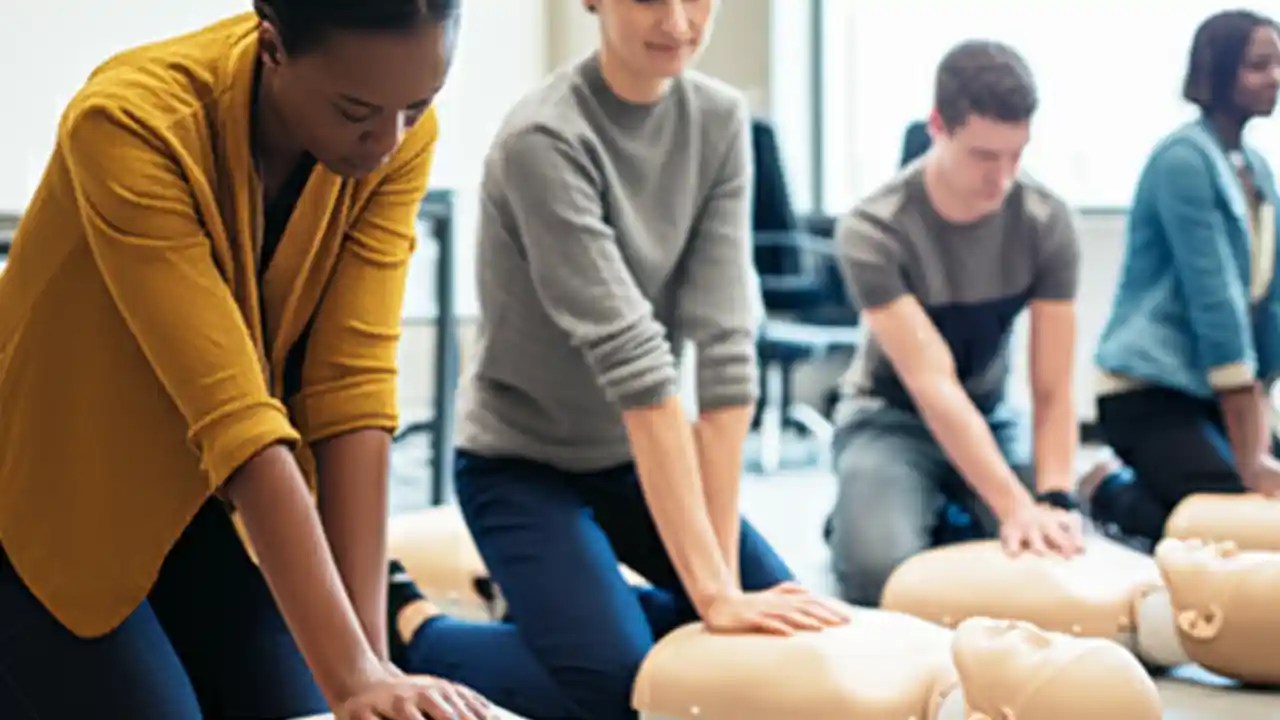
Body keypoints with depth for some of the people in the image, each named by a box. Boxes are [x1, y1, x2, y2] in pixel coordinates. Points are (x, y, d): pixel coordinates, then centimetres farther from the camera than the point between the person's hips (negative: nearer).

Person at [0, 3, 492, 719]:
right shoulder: (130, 123, -31)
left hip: (203, 501, 5)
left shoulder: (400, 135, -16)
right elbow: (235, 416, -37)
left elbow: (353, 390, -19)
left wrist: (373, 655, -25)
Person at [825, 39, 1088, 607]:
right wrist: (1015, 506, -42)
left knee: (1059, 556, -23)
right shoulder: (872, 231, -25)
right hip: (892, 416, -3)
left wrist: (1055, 498, -31)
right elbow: (932, 384, -32)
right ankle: (851, 521, 6)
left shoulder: (1046, 222, -15)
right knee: (880, 571, -30)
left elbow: (1053, 389, -15)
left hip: (989, 414, 3)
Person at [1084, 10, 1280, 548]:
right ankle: (1110, 498, 5)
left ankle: (1127, 493, 18)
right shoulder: (1184, 159, -15)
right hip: (1153, 391, -8)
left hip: (1215, 391, 8)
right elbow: (1214, 300, -20)